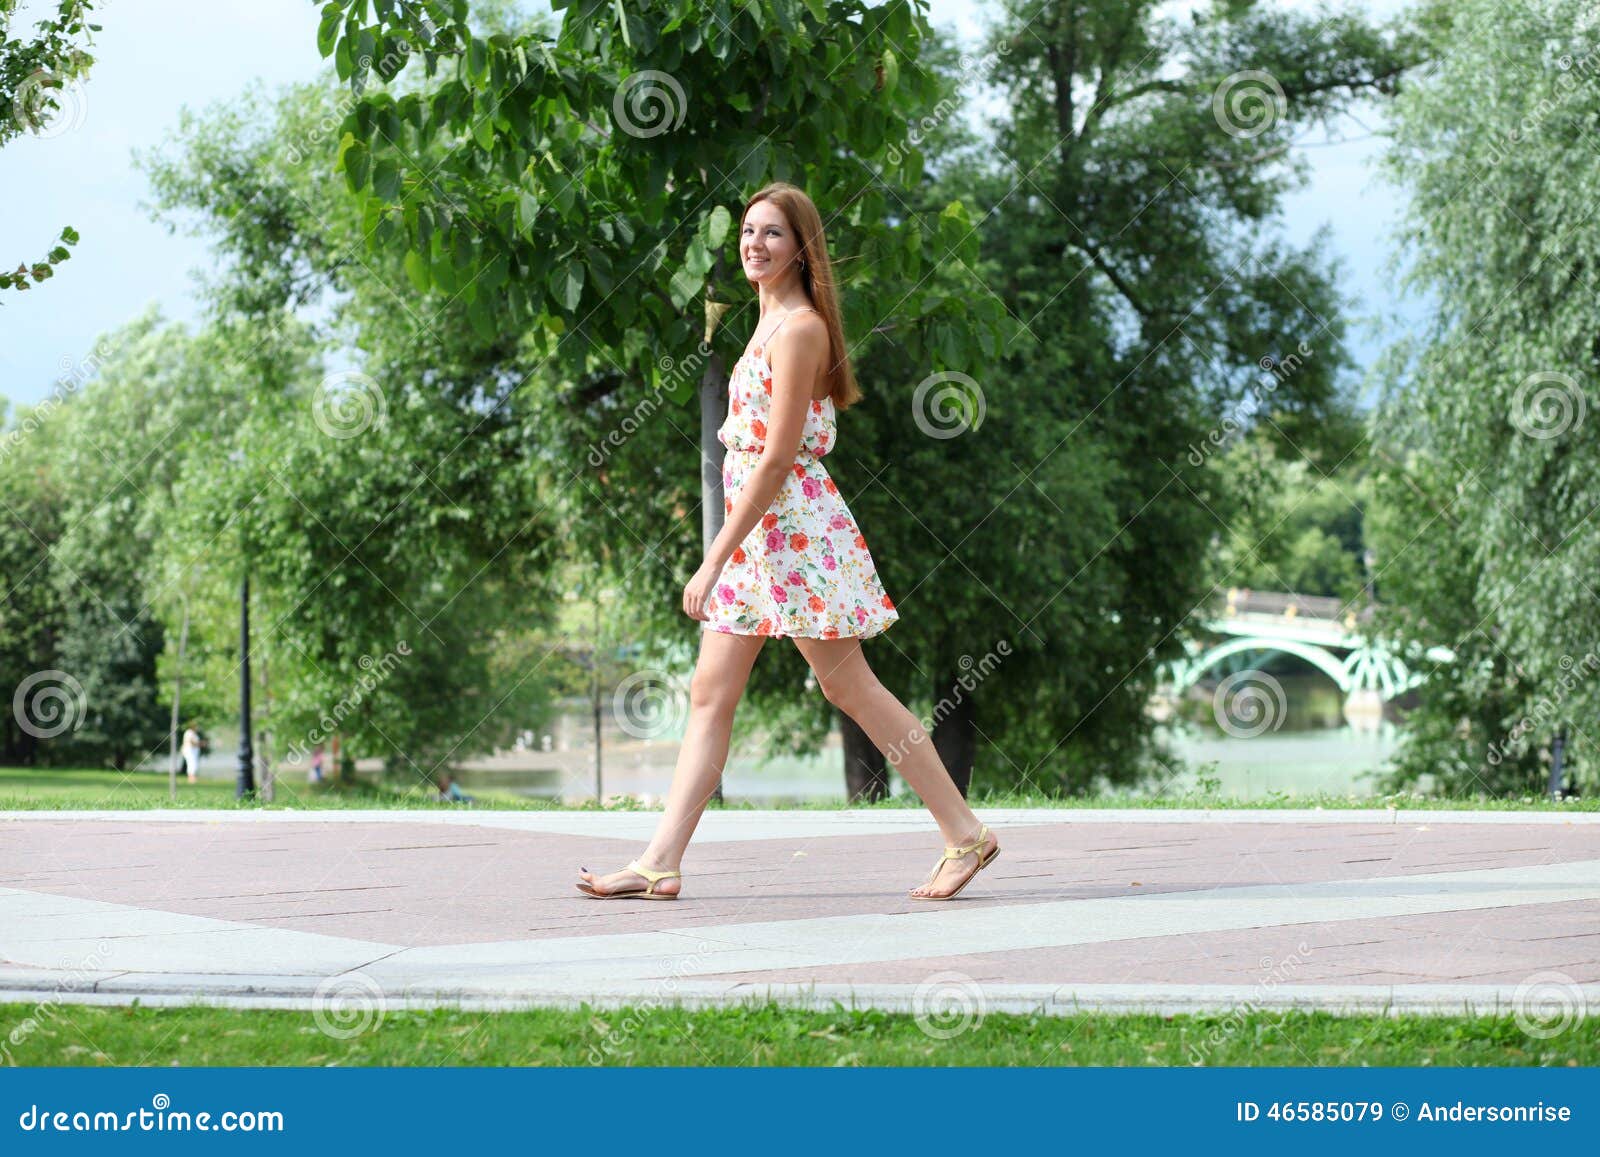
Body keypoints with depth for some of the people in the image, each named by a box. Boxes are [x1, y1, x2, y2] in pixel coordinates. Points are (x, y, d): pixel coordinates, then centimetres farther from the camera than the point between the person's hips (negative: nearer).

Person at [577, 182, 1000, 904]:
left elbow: (776, 459, -19)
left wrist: (714, 561, -20)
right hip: (757, 529, 10)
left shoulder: (799, 328, -14)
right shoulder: (772, 322, 15)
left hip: (792, 525, -10)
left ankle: (965, 834, 4)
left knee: (849, 687, -4)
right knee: (710, 692, 4)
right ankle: (660, 863, 3)